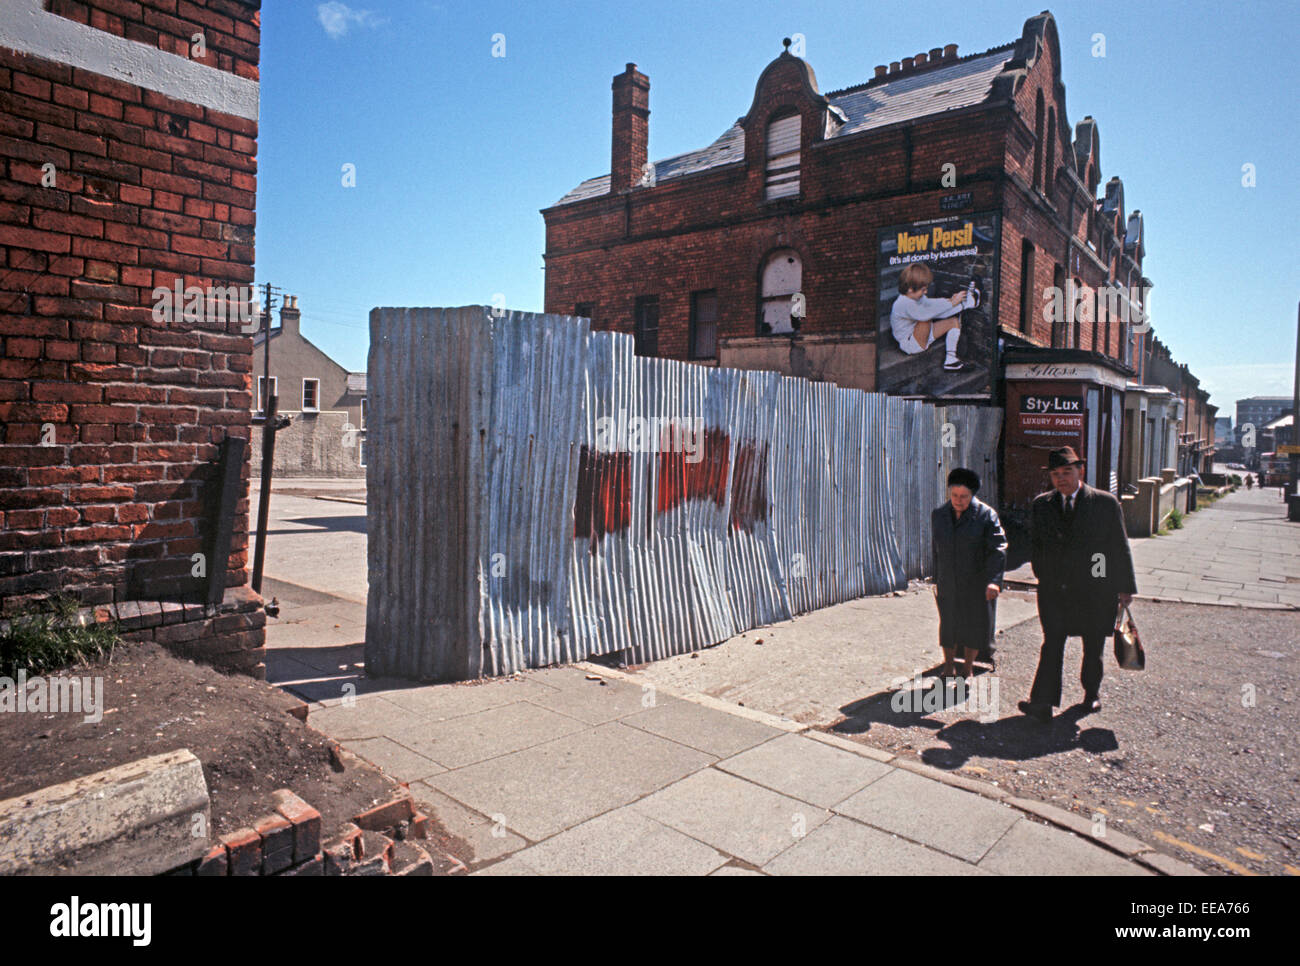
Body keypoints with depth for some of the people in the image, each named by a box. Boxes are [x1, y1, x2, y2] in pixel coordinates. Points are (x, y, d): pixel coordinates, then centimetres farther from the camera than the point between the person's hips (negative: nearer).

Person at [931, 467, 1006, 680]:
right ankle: (949, 667, 30)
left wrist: (994, 580, -30)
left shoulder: (986, 515, -10)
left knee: (974, 626, 9)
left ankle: (969, 670, 29)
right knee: (948, 625, 11)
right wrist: (936, 580, 8)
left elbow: (998, 548, -17)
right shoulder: (938, 515, 2)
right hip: (948, 584, 3)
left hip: (977, 585, -2)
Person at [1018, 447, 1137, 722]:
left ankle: (1092, 692, 36)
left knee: (1093, 647, 14)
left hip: (1095, 591, -1)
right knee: (1052, 645, -4)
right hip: (1054, 590, 1)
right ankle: (1042, 703, -5)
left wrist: (1125, 587, 2)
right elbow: (1035, 544, 12)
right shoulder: (1041, 504, 5)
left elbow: (1120, 548, 2)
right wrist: (1044, 577, 5)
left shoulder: (1106, 503, -2)